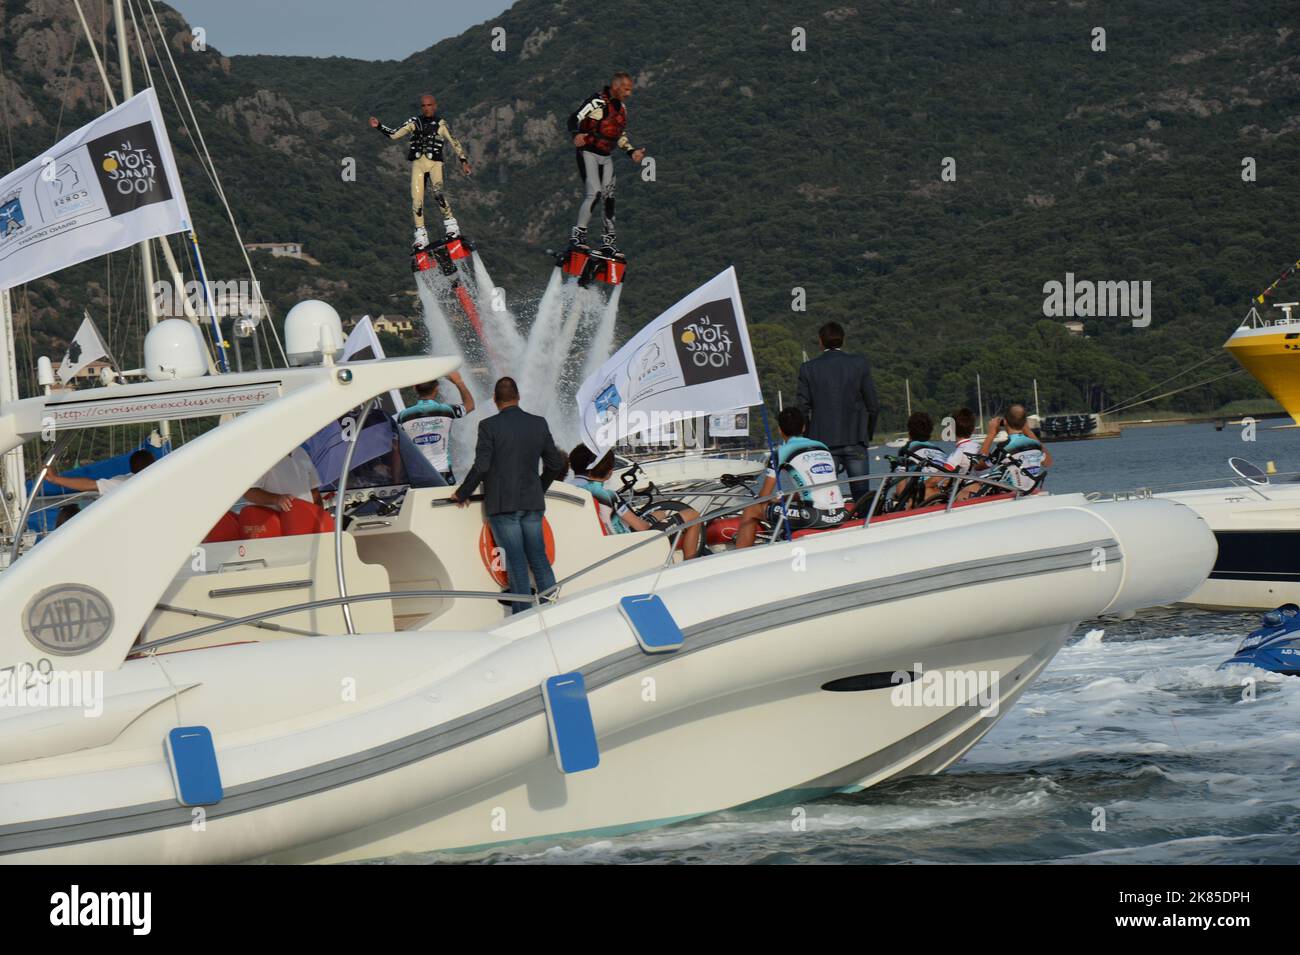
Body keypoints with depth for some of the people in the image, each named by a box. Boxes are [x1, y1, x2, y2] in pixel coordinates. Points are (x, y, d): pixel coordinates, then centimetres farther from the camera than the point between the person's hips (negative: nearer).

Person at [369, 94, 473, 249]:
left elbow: (454, 142, 8)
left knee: (438, 192, -26)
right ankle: (421, 235, 3)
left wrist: (463, 161, 2)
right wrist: (379, 126, -7)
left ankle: (451, 224, -13)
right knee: (416, 199, -5)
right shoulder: (414, 122, 9)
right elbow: (394, 134, 6)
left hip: (435, 163, -2)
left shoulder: (441, 124, 6)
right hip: (417, 164, 2)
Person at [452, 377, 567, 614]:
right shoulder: (539, 424, 4)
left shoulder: (489, 426, -10)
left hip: (502, 504, -4)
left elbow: (481, 467, -15)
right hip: (532, 503, 4)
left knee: (516, 563, -2)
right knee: (539, 560, 11)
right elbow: (555, 464, 10)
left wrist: (462, 494, 0)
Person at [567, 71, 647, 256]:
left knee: (608, 198, 5)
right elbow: (574, 119, -21)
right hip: (588, 153, -8)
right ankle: (579, 234, -13)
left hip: (606, 157, 8)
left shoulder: (621, 107, 12)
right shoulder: (597, 101, -13)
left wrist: (631, 151, 12)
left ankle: (610, 241, 9)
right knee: (594, 193, -20)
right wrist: (576, 135, -40)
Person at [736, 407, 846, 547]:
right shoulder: (822, 447, 19)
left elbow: (764, 496, 4)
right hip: (839, 517, 7)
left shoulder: (781, 452, 1)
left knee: (750, 511, 5)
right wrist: (785, 499, 37)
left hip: (815, 517, -7)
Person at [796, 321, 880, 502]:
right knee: (862, 495, 3)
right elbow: (873, 405, 1)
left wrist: (809, 439, 10)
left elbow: (803, 408, -1)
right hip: (855, 440, 0)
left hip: (823, 441, 0)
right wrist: (868, 434, 15)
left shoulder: (808, 368, -1)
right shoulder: (859, 364, 0)